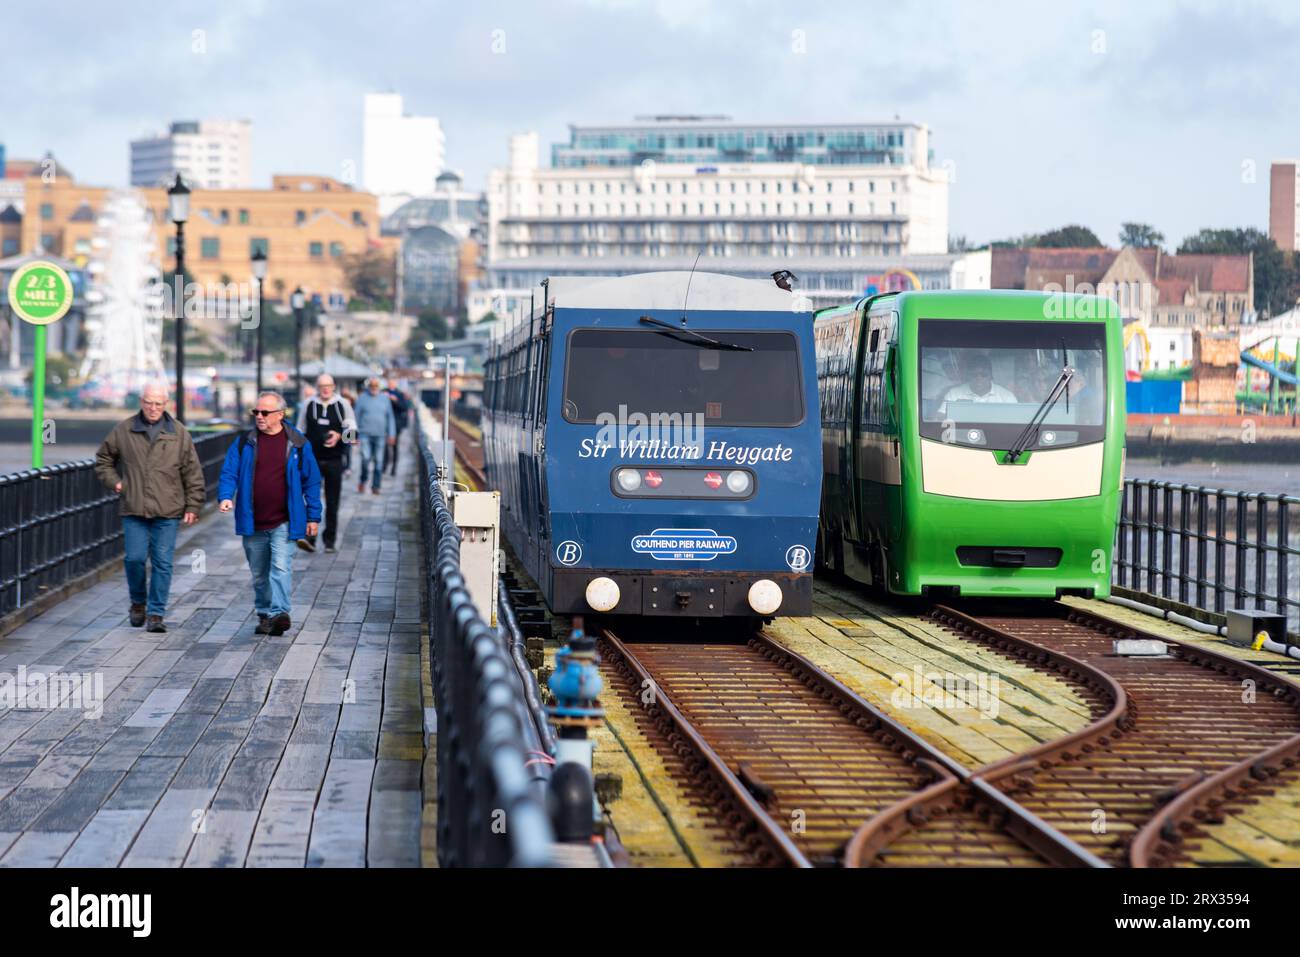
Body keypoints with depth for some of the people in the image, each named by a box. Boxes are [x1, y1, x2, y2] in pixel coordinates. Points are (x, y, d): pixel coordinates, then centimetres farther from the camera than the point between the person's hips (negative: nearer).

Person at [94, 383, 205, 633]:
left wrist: (193, 506, 3)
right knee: (135, 558, -2)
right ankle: (138, 602, 22)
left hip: (167, 512, 0)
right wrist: (114, 482, 4)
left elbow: (193, 473, 7)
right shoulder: (123, 431, 5)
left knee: (162, 563, -2)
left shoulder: (179, 434, 5)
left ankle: (156, 613, 4)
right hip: (133, 510, 0)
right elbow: (103, 460, 19)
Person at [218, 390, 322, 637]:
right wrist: (226, 496, -18)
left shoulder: (298, 444, 1)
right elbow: (229, 473, 2)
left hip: (283, 522, -3)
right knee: (259, 574, 12)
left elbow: (311, 481, 5)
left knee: (281, 567, -18)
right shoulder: (244, 443, 5)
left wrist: (313, 516, 3)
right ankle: (264, 615, 25)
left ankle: (279, 613, -25)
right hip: (253, 523, 3)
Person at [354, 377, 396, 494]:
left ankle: (375, 486, 8)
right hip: (365, 434, -2)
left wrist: (392, 434, 8)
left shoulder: (384, 398, 10)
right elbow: (357, 417, 6)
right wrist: (355, 435, 2)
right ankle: (363, 481, 8)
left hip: (380, 435, 2)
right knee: (366, 459, -14)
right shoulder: (362, 398, 4)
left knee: (378, 461, 0)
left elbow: (390, 417, 13)